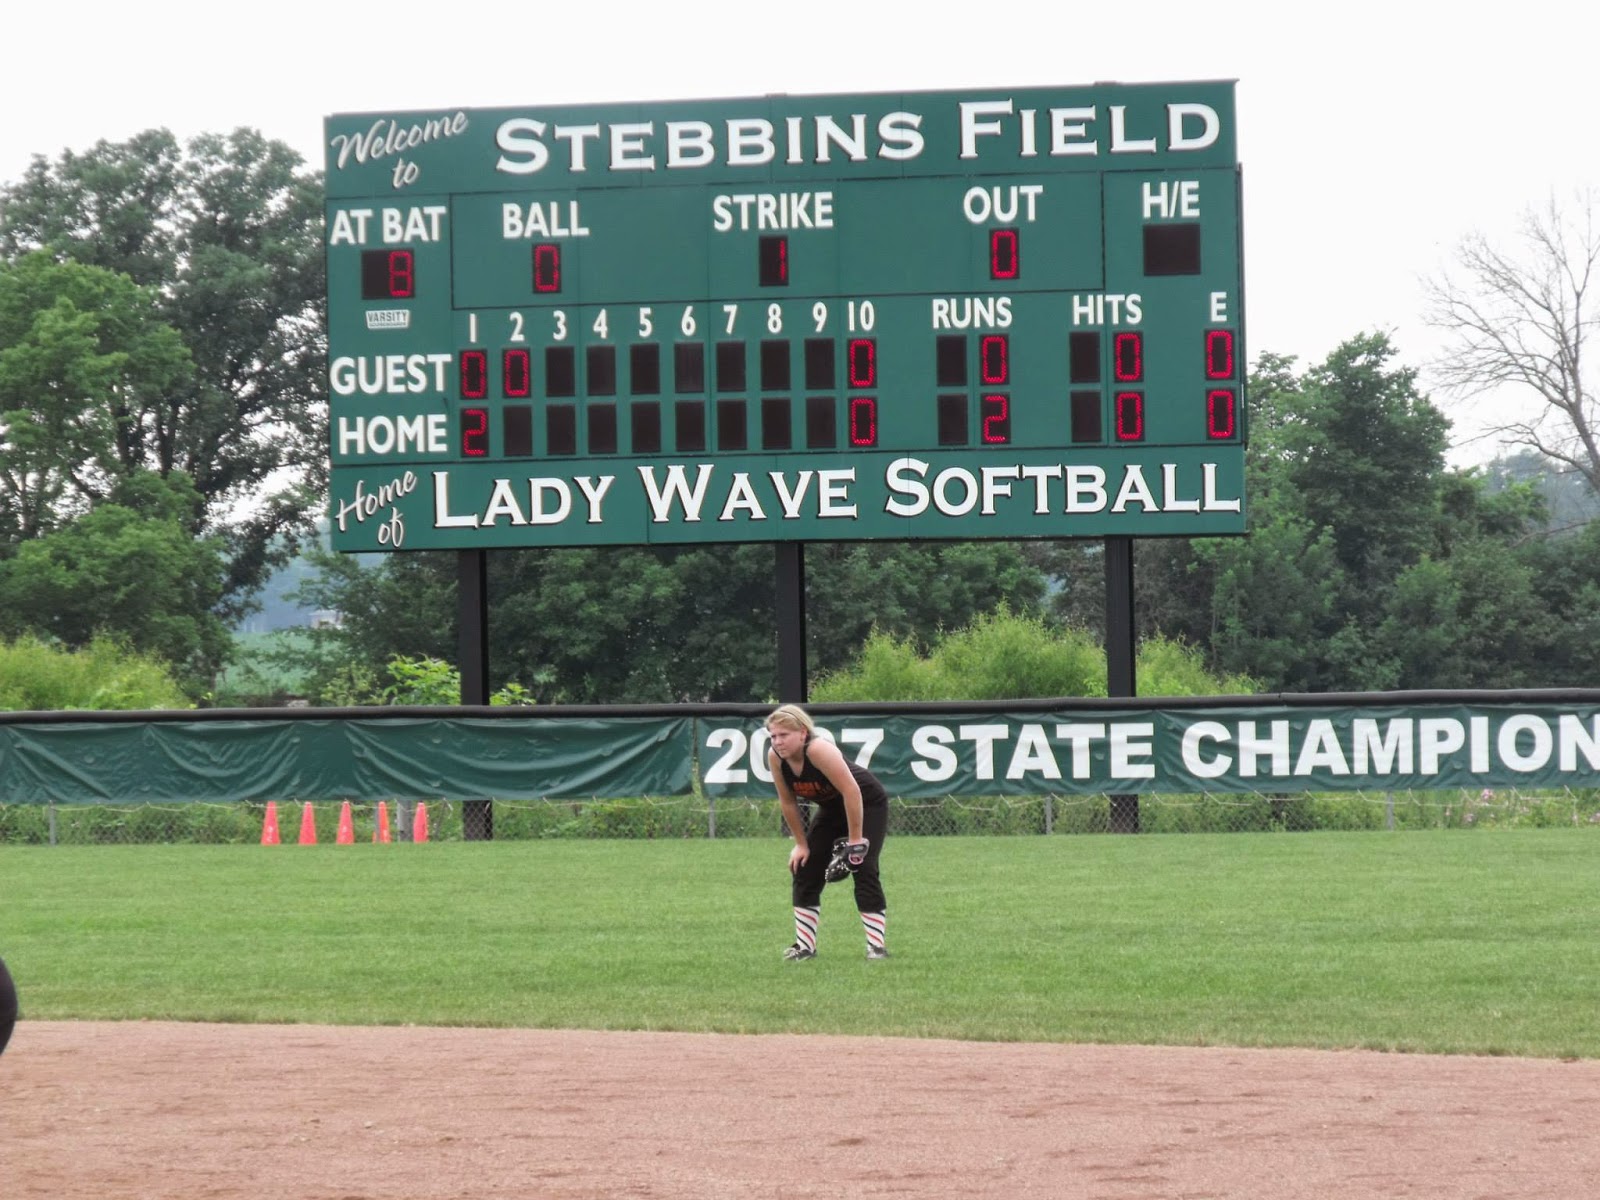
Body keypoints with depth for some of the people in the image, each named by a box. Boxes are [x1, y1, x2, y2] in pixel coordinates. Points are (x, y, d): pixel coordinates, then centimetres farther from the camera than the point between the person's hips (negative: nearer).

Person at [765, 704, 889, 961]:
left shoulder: (819, 750, -37)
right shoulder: (775, 758, -17)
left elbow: (852, 792, -36)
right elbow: (788, 802, -4)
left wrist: (855, 840, -31)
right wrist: (801, 844, -1)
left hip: (867, 804, -7)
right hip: (832, 809, 7)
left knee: (864, 870, -17)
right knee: (805, 869, 2)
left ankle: (876, 945, -12)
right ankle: (804, 946, 9)